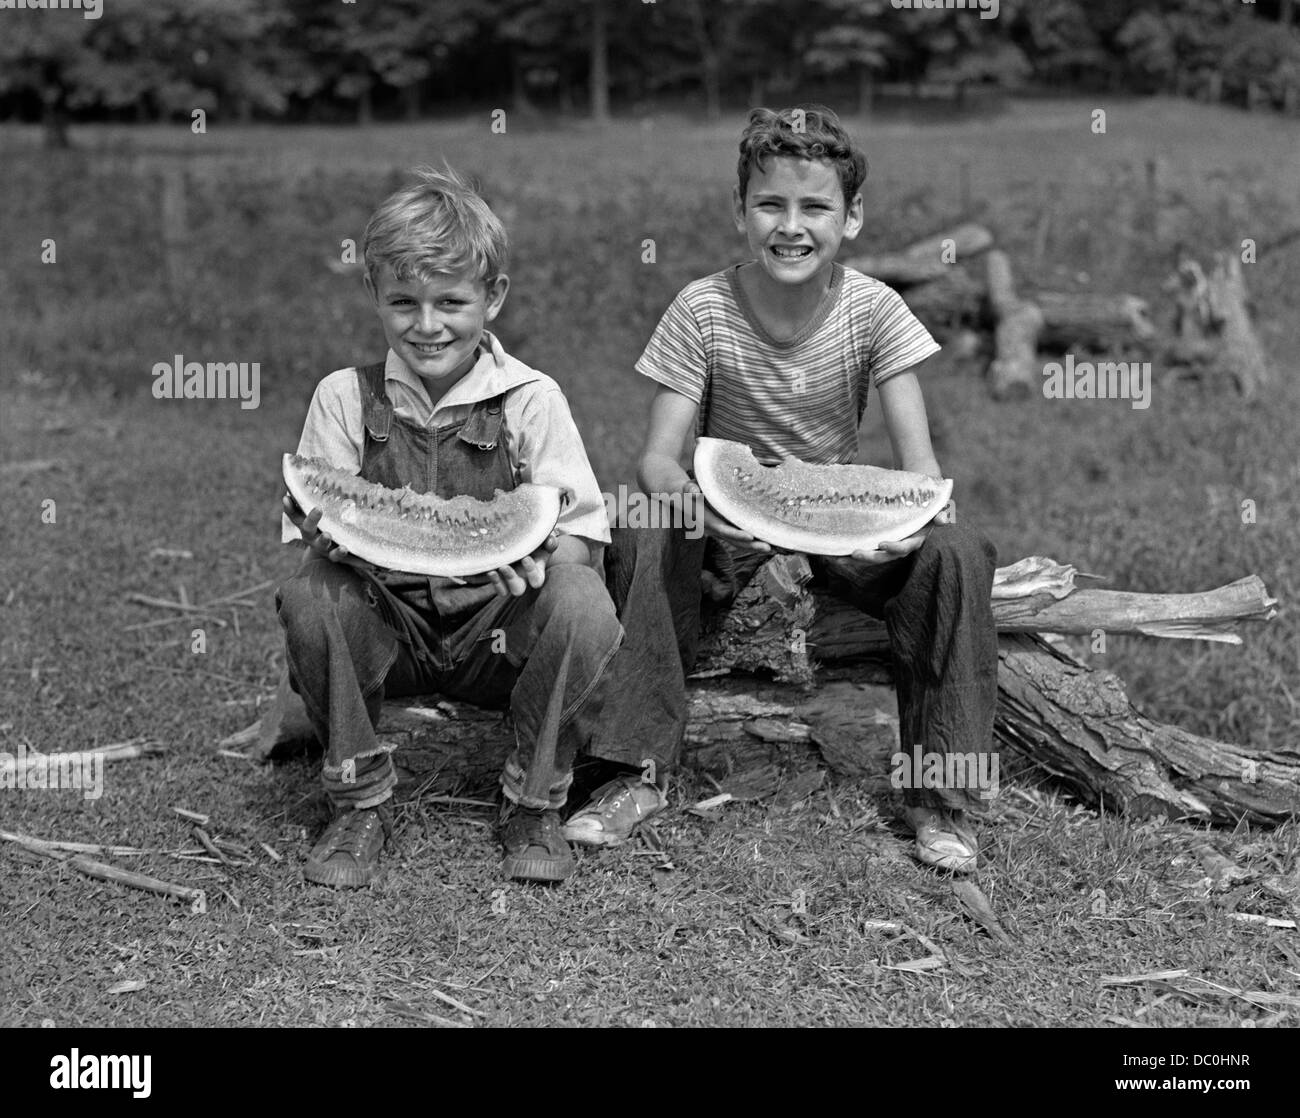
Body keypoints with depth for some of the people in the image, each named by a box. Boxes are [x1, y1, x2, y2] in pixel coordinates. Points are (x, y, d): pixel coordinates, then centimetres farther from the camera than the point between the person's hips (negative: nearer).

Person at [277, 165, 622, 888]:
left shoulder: (530, 397, -3)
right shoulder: (344, 396, 2)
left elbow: (581, 535, -6)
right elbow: (307, 530, 0)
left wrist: (540, 557, -29)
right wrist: (325, 536, -25)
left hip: (501, 626, -1)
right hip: (386, 625, 1)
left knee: (583, 606, -31)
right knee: (307, 598, -28)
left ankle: (533, 808, -7)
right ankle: (359, 806, -6)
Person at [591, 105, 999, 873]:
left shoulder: (872, 309, -12)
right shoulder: (704, 311, -14)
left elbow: (919, 458, -16)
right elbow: (658, 454, -19)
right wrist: (688, 494, -43)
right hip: (727, 525, -1)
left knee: (957, 553, -27)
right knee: (643, 541, -32)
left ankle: (943, 797, -14)